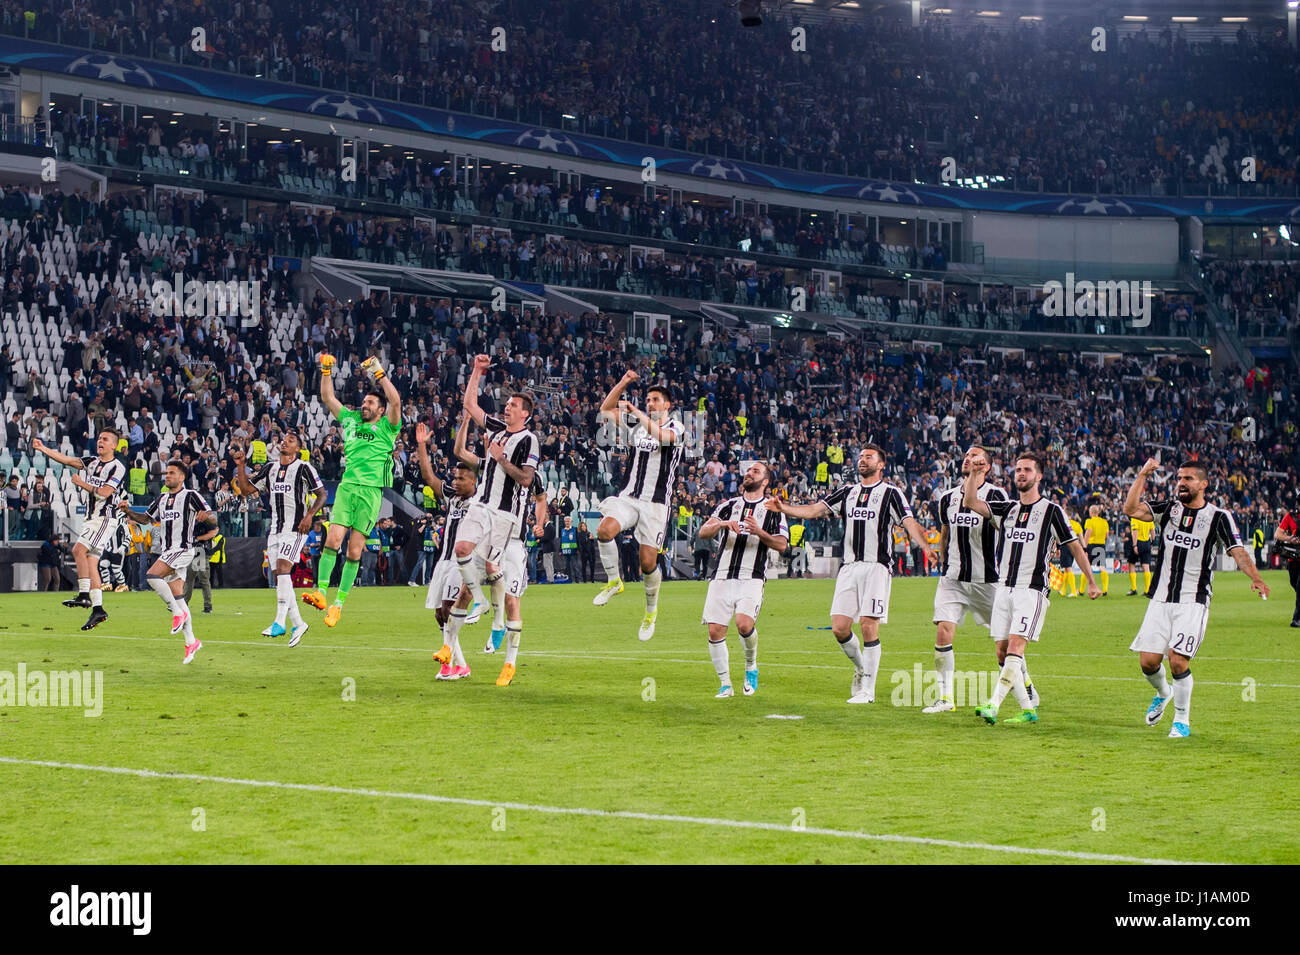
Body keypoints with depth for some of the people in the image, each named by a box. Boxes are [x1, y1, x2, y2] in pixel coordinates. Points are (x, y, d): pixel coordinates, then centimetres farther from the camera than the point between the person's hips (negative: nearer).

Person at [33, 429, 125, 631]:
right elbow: (67, 460, 7)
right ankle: (98, 610, 2)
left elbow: (104, 492, -17)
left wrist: (82, 483, -7)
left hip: (105, 518, -8)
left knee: (78, 549, -22)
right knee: (90, 563, 2)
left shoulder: (117, 468, -7)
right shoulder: (92, 461, 15)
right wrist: (43, 449, -3)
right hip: (91, 519, 8)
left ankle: (84, 596, -19)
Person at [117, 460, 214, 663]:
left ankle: (178, 612, -12)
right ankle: (191, 641, 11)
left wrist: (205, 515, -31)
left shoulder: (191, 496, -5)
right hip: (167, 551, 8)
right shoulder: (163, 499, 17)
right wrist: (128, 512, 8)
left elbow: (213, 516, -8)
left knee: (153, 576, -24)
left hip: (182, 548, -8)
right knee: (177, 597, 6)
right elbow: (146, 518, 26)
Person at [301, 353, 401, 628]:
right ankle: (321, 592, -16)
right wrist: (327, 371, 9)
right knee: (333, 538, -13)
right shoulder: (351, 419, 18)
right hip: (347, 486, 3)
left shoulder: (387, 427, 6)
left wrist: (379, 373, -10)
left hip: (371, 491, -3)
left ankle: (339, 602, 1)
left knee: (354, 550, -3)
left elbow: (395, 402, -10)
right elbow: (327, 398, 20)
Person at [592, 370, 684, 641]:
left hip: (655, 502, -4)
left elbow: (662, 436, -27)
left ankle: (651, 609, 20)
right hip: (628, 495, 4)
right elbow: (606, 410, 14)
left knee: (648, 562, -4)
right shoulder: (638, 423, 13)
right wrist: (623, 383, 3)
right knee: (605, 529, -26)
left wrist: (636, 412, -26)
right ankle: (614, 580, -5)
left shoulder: (675, 427, -3)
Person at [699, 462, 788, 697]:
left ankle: (751, 667, 4)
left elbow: (781, 545, -1)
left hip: (751, 579, -3)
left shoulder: (772, 510, 11)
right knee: (715, 631, -6)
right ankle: (725, 685, 7)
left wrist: (759, 532, -16)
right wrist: (722, 524, -13)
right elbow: (703, 533, 7)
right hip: (722, 577, 3)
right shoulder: (729, 505, 17)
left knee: (744, 623, -24)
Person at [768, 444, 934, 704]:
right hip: (849, 567, 5)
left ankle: (868, 690, -3)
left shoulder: (891, 493, 3)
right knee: (839, 628, -3)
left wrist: (926, 547, -27)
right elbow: (815, 510, 12)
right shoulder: (847, 492, 17)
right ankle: (860, 668, 24)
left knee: (869, 626, -10)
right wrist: (783, 508, -3)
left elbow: (909, 523, -9)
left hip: (876, 567, -5)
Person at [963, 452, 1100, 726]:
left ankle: (993, 706, -26)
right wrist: (974, 475, -10)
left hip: (1033, 590, -6)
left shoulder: (1051, 510, 0)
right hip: (1004, 588, 6)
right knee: (1002, 652, 2)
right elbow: (970, 502, 4)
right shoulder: (1007, 509, 14)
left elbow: (1074, 546, 4)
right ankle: (1029, 708, 10)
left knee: (1015, 646, -18)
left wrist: (1091, 582, 5)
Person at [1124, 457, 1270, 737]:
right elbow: (1131, 509, -5)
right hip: (1161, 598, 3)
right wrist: (1143, 475, -12)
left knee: (1177, 659, -16)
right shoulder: (1167, 509, 8)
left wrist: (1255, 577, -28)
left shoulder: (1219, 517, 0)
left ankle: (1182, 719, 2)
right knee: (1148, 660, -1)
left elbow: (1238, 552, -10)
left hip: (1193, 601, -3)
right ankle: (1163, 693, 33)